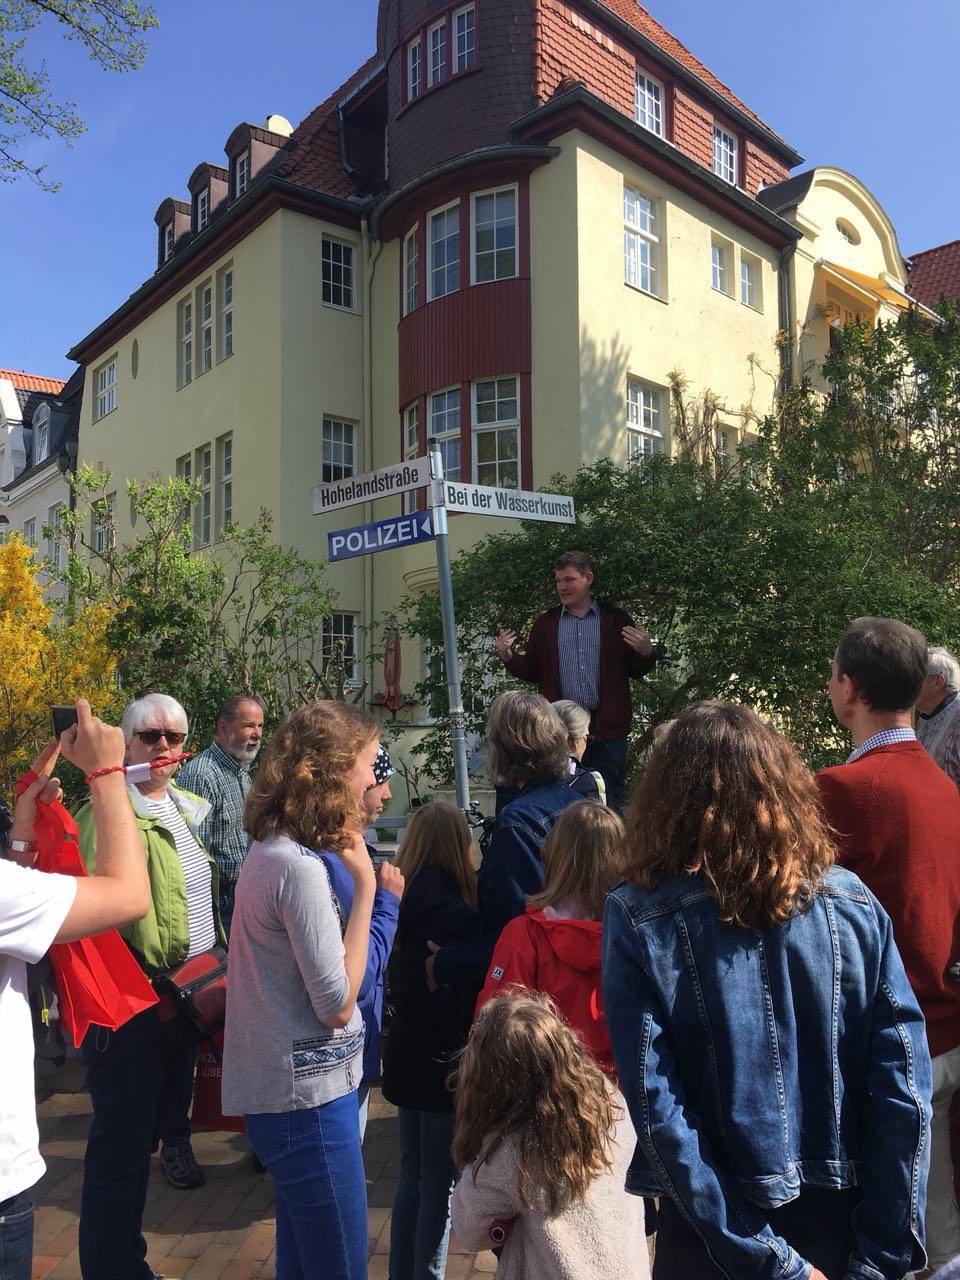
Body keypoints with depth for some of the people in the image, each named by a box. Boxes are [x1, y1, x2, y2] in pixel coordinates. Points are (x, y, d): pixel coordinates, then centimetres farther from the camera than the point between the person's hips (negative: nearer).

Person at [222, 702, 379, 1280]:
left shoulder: (272, 850, 5)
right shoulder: (300, 868, -24)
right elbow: (338, 1005, -20)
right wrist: (365, 881, -18)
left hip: (289, 1090, 9)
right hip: (309, 1098, -9)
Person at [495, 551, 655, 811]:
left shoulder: (616, 620, 6)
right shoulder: (545, 623, 11)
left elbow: (635, 672, 7)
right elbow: (532, 672, 9)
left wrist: (646, 653, -13)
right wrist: (508, 657, -7)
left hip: (608, 726, -1)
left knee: (610, 801, 4)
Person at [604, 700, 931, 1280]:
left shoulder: (638, 920, -15)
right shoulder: (852, 901, -8)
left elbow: (657, 1106, -18)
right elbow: (906, 1085, -10)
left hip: (715, 1230, -2)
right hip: (841, 1225, 3)